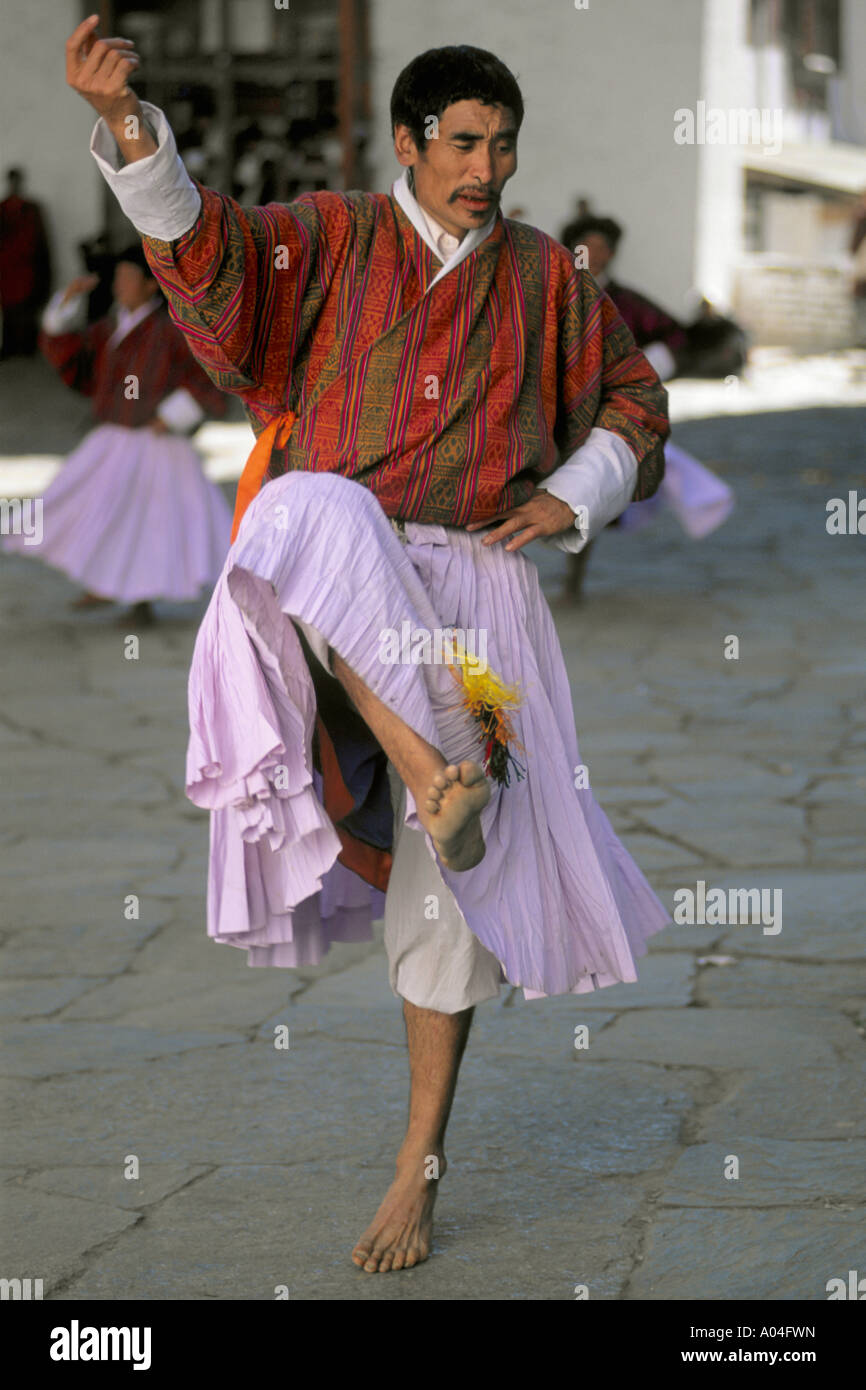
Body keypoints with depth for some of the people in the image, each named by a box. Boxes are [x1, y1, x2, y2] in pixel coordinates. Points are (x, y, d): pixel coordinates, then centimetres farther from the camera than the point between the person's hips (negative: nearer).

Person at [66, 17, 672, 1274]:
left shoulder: (545, 282, 13)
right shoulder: (329, 240, 5)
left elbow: (634, 398, 24)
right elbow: (205, 249, -13)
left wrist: (575, 497, 5)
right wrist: (128, 128, -31)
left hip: (470, 591, 2)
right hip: (330, 589, -2)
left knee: (453, 872, -3)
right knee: (318, 514, -39)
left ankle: (423, 1155, 9)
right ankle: (434, 768, -45)